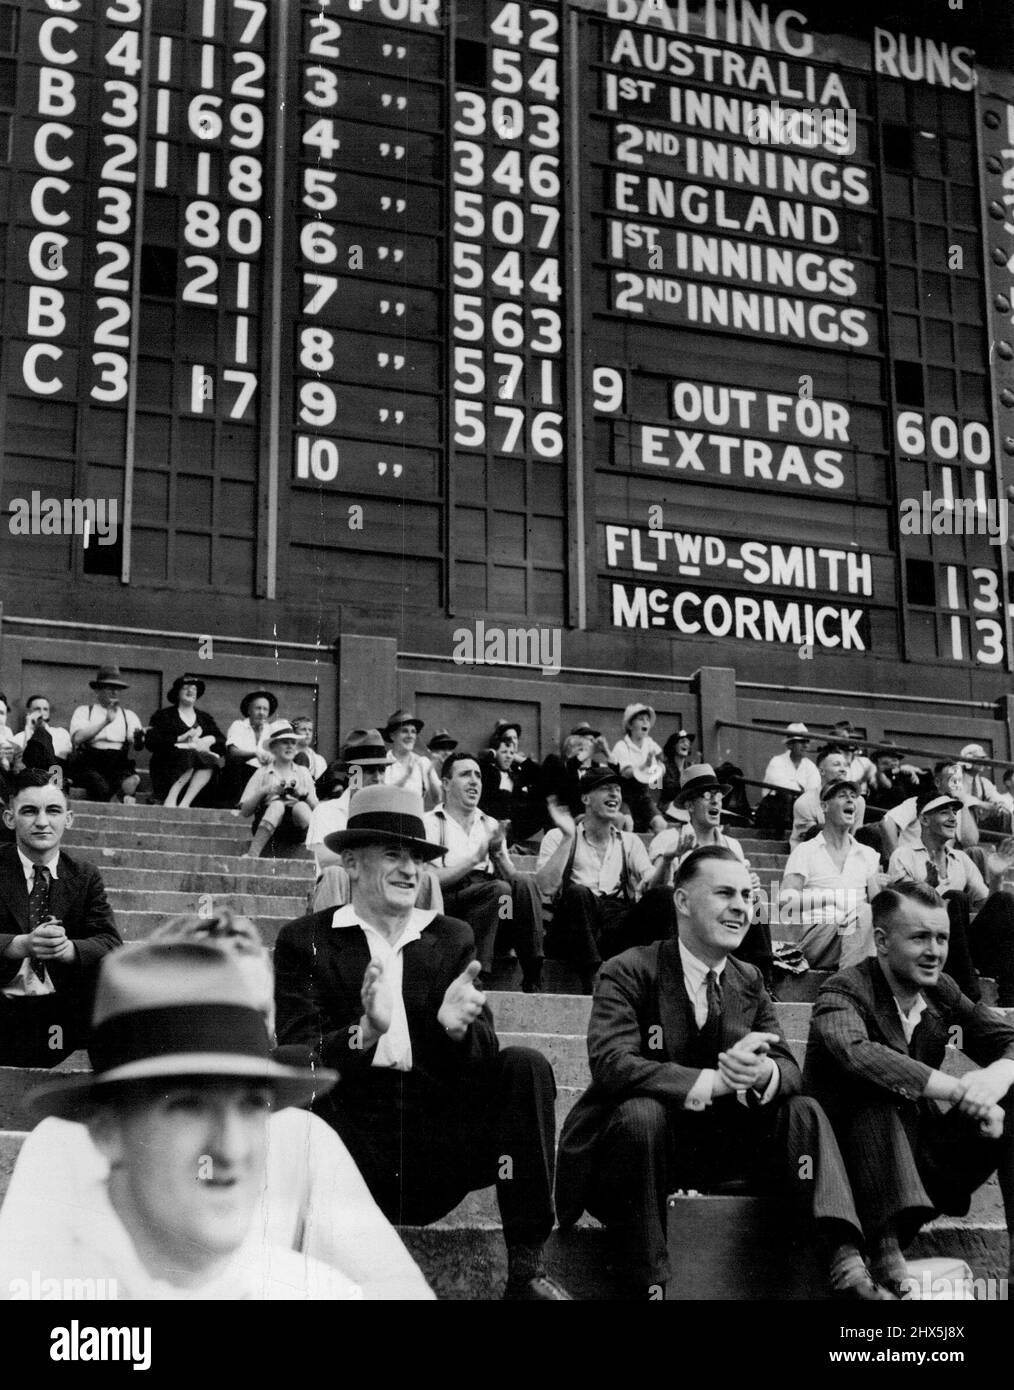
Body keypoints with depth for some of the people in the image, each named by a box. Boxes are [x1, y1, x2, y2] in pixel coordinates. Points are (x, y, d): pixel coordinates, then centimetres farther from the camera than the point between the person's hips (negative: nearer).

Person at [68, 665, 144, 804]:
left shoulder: (128, 715, 20)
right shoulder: (84, 711, 14)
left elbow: (138, 745, 2)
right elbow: (77, 738, -6)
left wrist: (139, 738, -23)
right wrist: (105, 722, -10)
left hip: (119, 764, 2)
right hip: (90, 765, -1)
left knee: (131, 781, -33)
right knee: (100, 786, -34)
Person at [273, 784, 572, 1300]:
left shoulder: (452, 939, 14)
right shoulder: (305, 941, 6)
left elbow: (483, 1058, 3)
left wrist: (456, 1026, -21)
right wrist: (364, 1032, -26)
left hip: (438, 1141, 3)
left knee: (525, 1065, -19)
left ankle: (525, 1266, -18)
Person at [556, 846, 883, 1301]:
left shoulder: (749, 982, 7)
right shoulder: (628, 973, -12)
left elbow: (788, 1068, -3)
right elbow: (611, 1065, -27)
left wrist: (763, 1073, -30)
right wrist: (711, 1081, -38)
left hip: (717, 1143, 5)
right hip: (629, 1140, -5)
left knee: (803, 1111, -13)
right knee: (641, 1112, -36)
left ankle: (846, 1267, -25)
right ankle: (648, 1285, -29)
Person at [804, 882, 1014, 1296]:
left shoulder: (941, 991, 5)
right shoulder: (844, 992, -15)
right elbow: (855, 1053, -37)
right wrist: (961, 1090, -40)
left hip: (925, 1155, 6)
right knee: (873, 1090, -34)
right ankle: (885, 1249, -39)